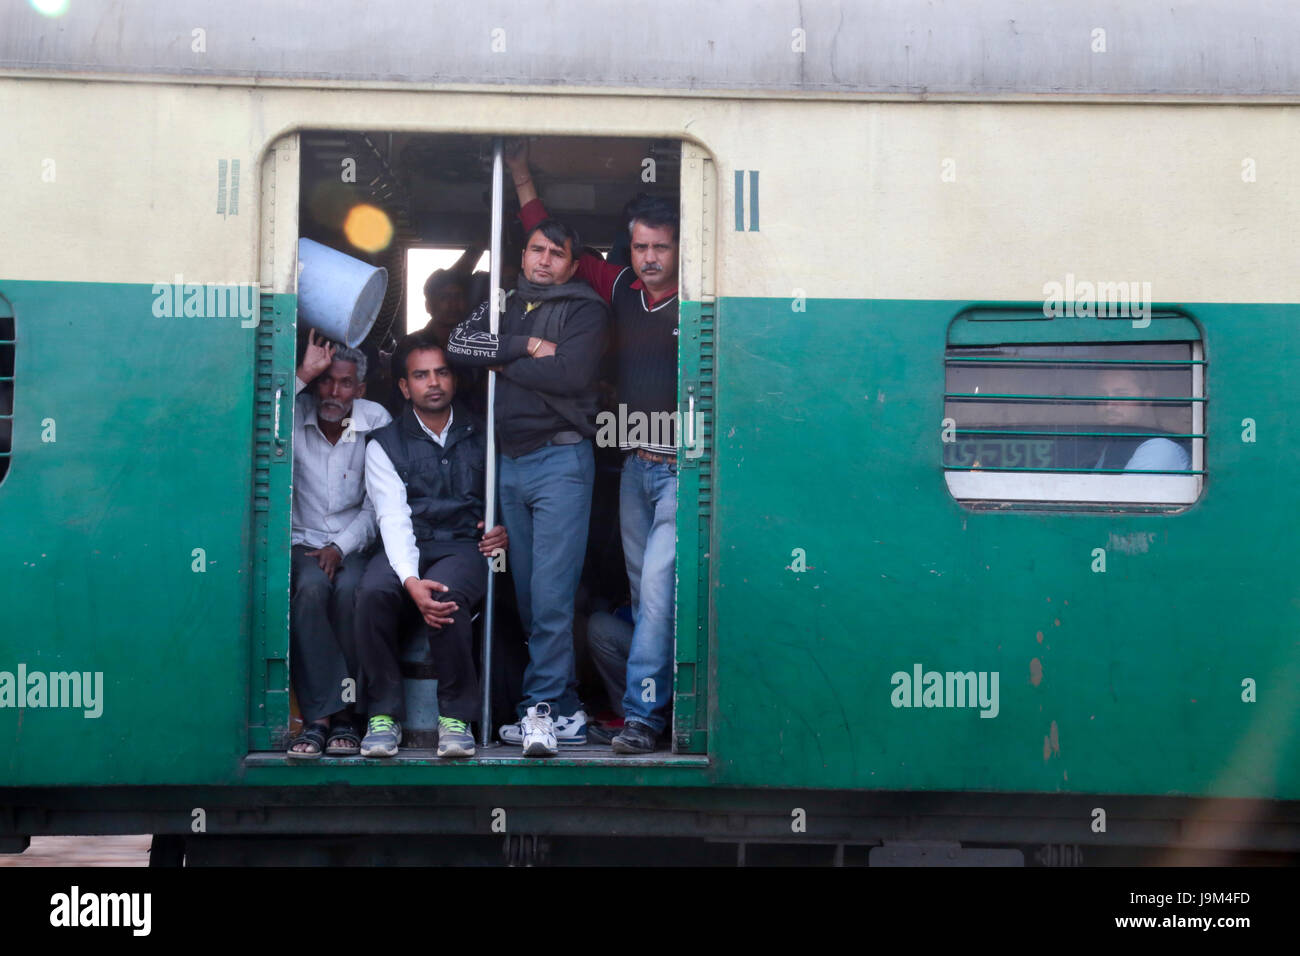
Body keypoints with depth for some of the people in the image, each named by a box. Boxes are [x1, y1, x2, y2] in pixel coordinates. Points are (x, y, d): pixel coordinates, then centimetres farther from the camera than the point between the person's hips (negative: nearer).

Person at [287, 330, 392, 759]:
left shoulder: (376, 421, 1)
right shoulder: (295, 417, 1)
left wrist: (341, 547, -13)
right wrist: (303, 373, -21)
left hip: (354, 543, 0)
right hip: (301, 541, 0)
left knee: (348, 589, -32)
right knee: (312, 588, -32)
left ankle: (331, 714, -23)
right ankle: (328, 715, -30)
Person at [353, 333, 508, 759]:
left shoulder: (482, 436, 14)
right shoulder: (384, 444, 8)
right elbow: (394, 519, -5)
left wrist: (507, 530, -4)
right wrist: (411, 581, -23)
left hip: (465, 548, -1)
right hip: (407, 549, 1)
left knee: (444, 596, -35)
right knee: (373, 592, -33)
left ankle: (456, 716, -19)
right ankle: (384, 714, -17)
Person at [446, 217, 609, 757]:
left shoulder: (584, 309, 2)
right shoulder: (505, 305, 19)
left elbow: (572, 374, -14)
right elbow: (459, 343, 3)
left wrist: (504, 364, -2)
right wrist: (524, 346, -7)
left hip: (561, 460, -6)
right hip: (509, 464, 6)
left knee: (551, 596, -12)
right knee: (527, 595, 5)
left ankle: (540, 708, -8)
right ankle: (566, 711, 11)